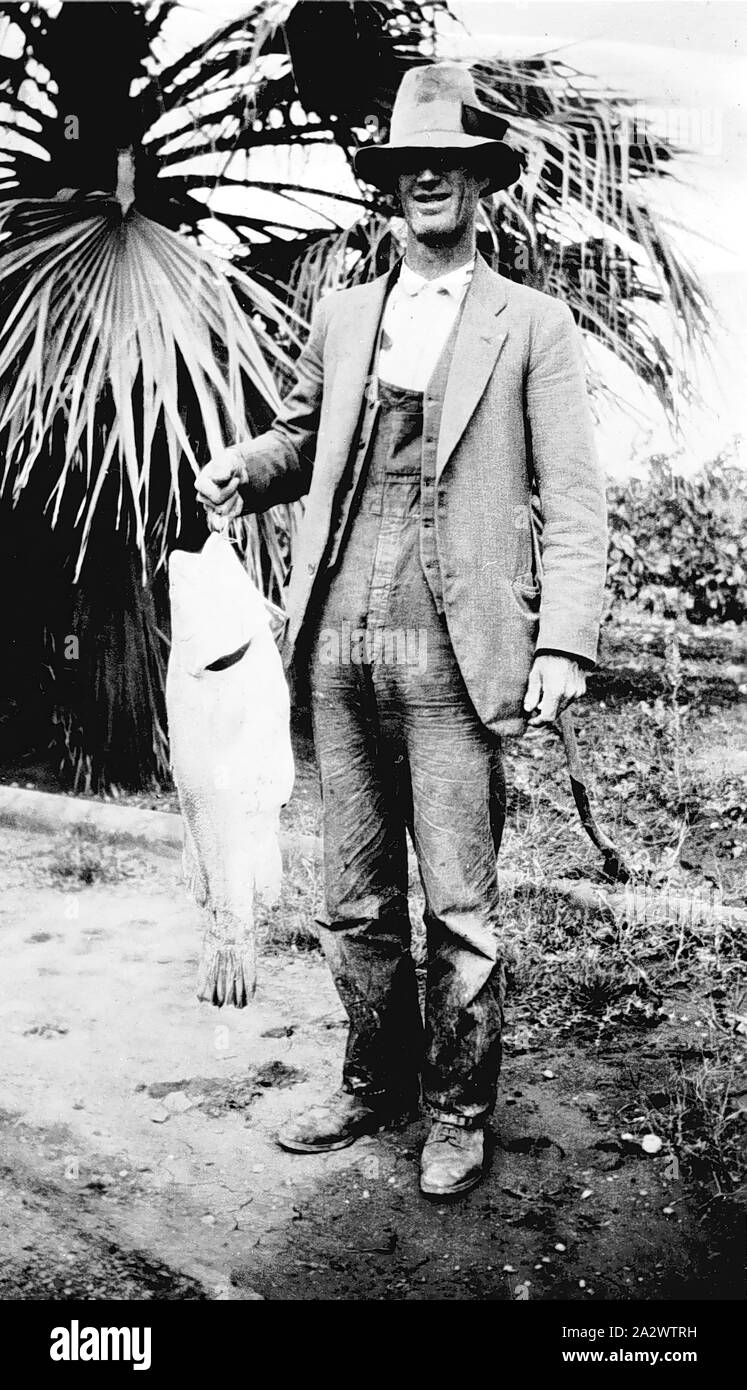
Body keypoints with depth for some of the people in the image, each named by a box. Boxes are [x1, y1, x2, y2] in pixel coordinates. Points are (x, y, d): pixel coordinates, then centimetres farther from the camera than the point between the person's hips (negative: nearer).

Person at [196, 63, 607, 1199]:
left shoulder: (532, 326, 4)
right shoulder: (340, 319, 16)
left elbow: (573, 502, -1)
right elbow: (302, 436, 28)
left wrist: (564, 642, -12)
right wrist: (243, 468, 5)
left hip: (454, 658, -4)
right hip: (341, 648, 4)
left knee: (459, 910, 3)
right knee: (353, 902, 13)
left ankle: (458, 1114, 22)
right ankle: (375, 1084, 32)